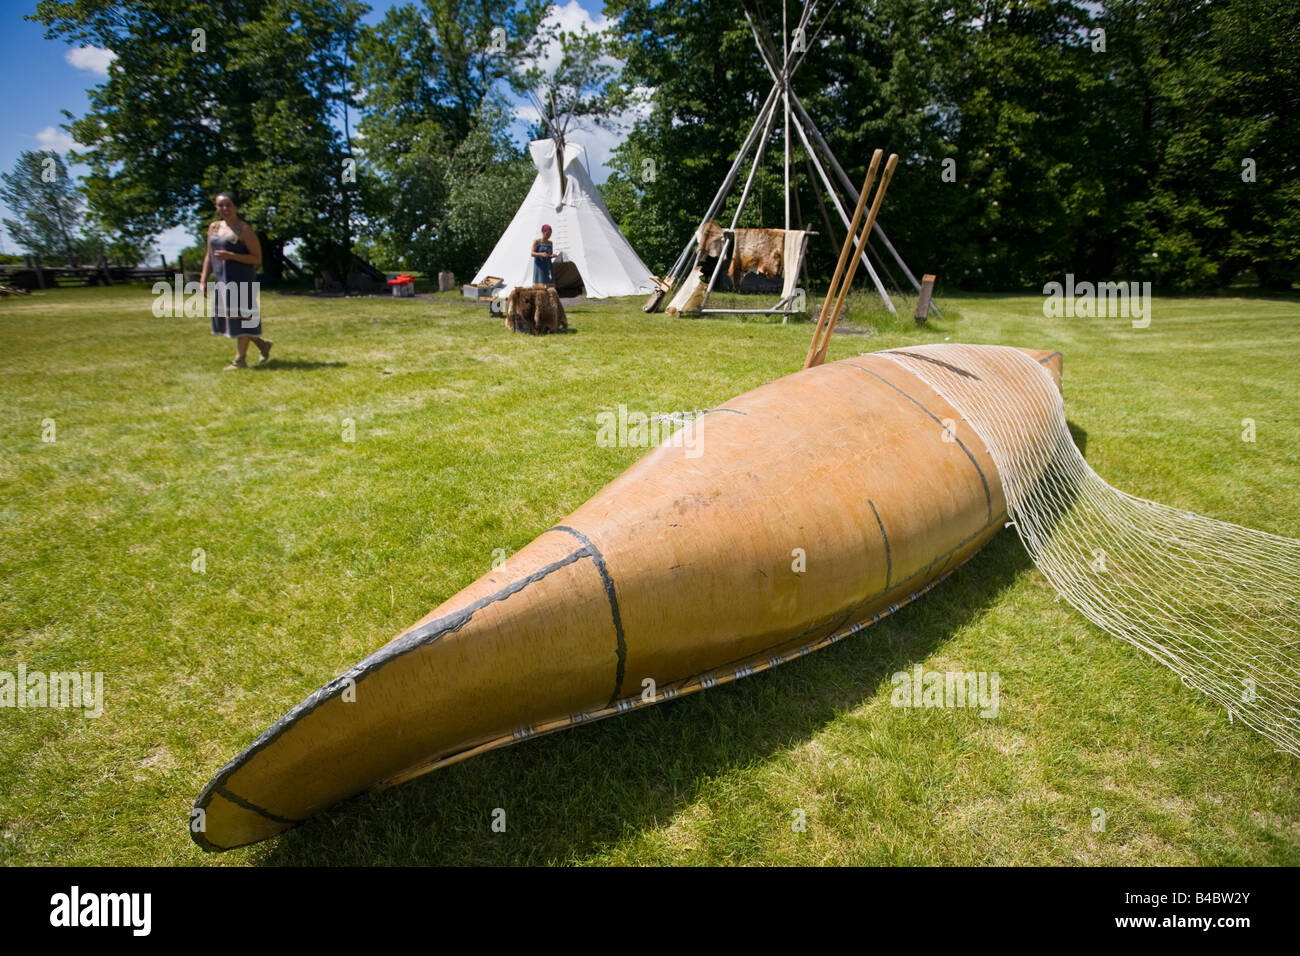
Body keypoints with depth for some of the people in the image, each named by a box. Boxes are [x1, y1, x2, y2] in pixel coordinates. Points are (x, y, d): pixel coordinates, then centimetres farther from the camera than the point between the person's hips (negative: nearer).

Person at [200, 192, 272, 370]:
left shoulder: (244, 230, -5)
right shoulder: (214, 228, 14)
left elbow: (257, 259, -9)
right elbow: (209, 256, 19)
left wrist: (231, 256, -19)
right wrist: (203, 280, 13)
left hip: (241, 281, -7)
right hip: (221, 280, 7)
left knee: (240, 318, -4)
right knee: (227, 318, 10)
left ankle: (240, 360, 4)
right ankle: (262, 343, 26)